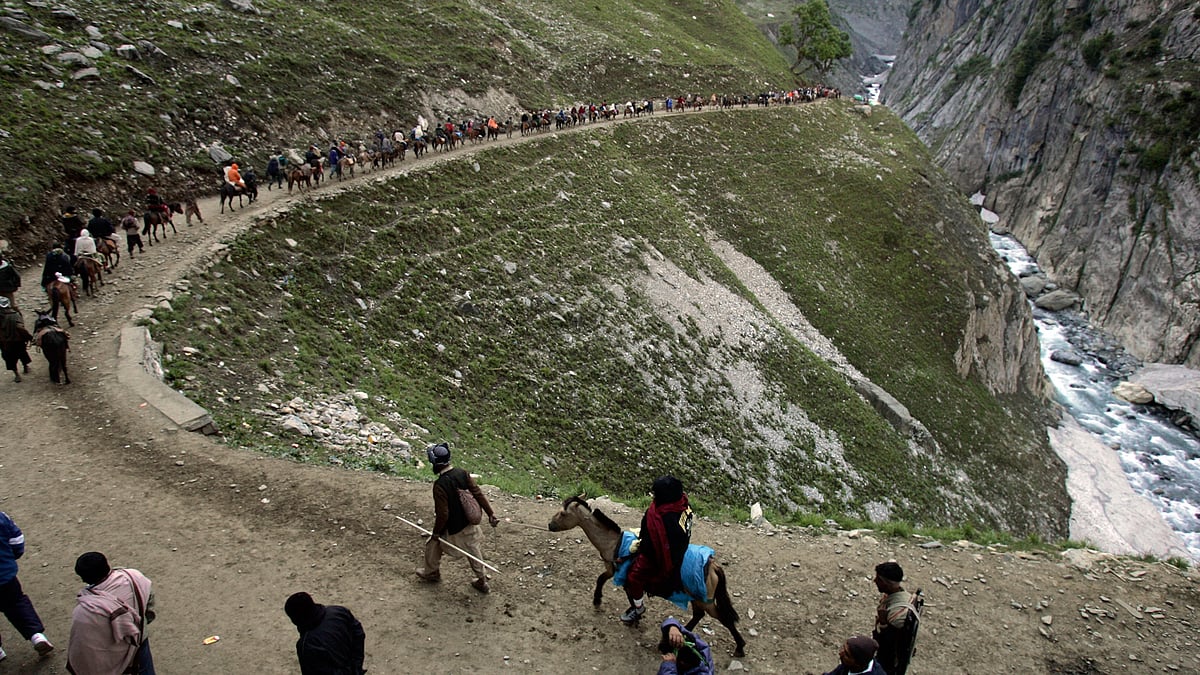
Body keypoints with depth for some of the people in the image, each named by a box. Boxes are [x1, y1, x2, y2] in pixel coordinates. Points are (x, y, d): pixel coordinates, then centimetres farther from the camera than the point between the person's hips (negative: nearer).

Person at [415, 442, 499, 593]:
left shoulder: (440, 485, -28)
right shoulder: (462, 474, -10)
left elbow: (442, 514, -24)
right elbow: (478, 493, -7)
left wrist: (436, 533, -9)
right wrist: (490, 514, -1)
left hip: (453, 530, -6)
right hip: (470, 525, 6)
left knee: (433, 545, 22)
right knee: (473, 551, 24)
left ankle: (431, 572, 43)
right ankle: (482, 582, 35)